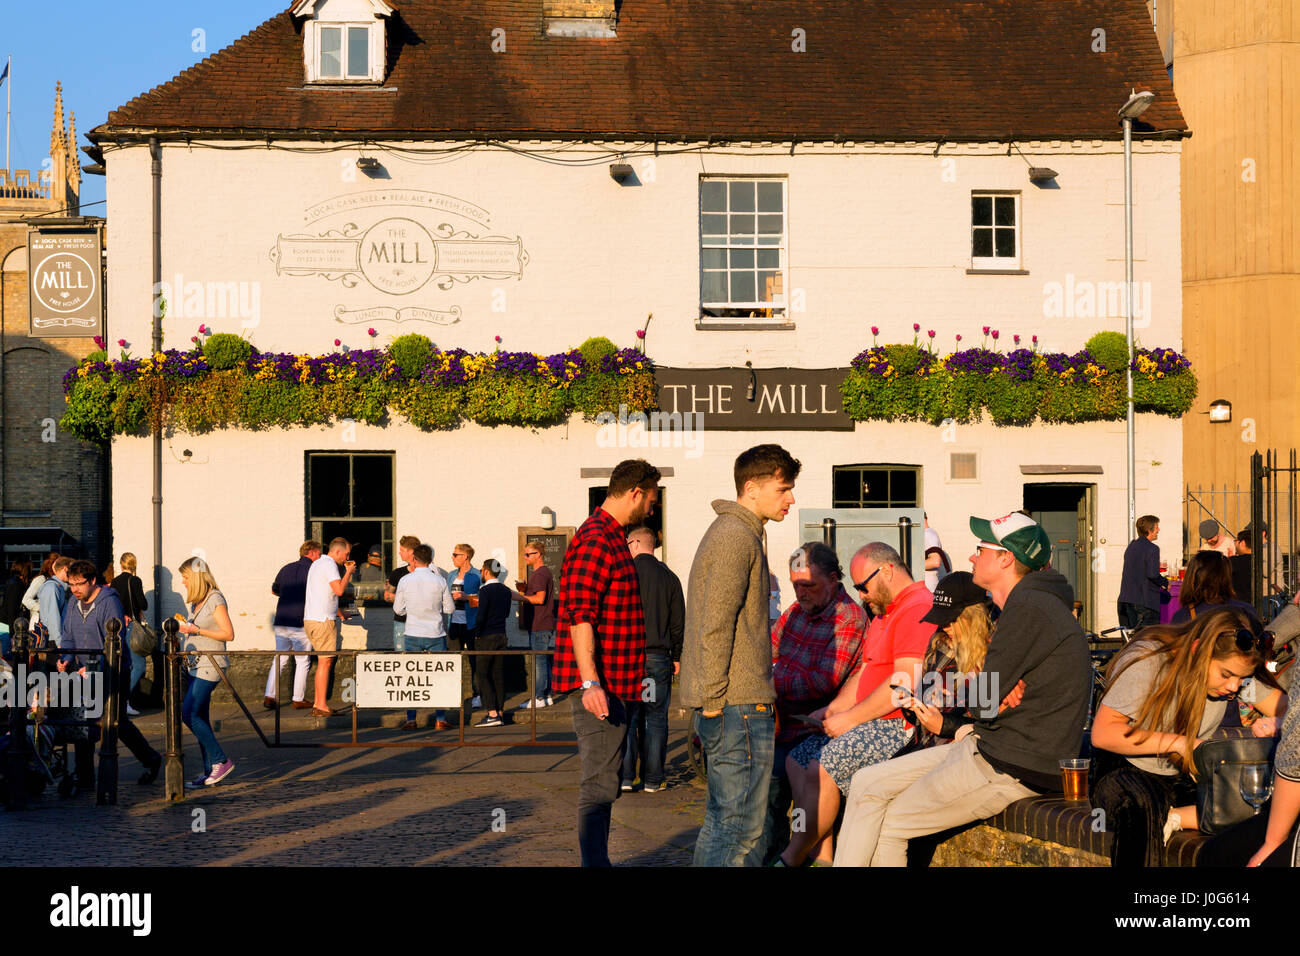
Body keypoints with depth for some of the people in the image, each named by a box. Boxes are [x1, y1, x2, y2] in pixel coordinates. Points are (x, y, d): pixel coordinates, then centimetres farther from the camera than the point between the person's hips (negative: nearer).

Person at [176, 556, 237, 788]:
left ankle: (221, 761, -6)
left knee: (189, 714, -14)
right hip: (195, 665, 9)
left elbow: (228, 634, -16)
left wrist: (196, 630, -18)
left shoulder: (215, 599, -12)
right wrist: (185, 627, 10)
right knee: (199, 718, 7)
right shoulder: (196, 602, 15)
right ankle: (210, 771, 11)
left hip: (209, 665, -9)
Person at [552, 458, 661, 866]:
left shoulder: (611, 538, 19)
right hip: (600, 685, -11)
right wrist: (590, 682, -27)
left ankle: (596, 859, 21)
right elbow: (579, 616, -22)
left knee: (602, 781, 14)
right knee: (600, 785, -10)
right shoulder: (596, 541, -14)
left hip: (611, 684, 11)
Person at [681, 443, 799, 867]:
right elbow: (715, 628, -19)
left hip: (724, 705, 11)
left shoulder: (738, 533, 20)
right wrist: (712, 700, -19)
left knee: (724, 816, 15)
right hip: (738, 705, -11)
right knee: (740, 823, -8)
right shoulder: (735, 538, -13)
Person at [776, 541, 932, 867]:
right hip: (873, 722, 11)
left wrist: (849, 718, -17)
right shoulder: (883, 614, 22)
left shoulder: (918, 608, -15)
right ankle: (822, 855, -1)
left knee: (820, 769, -23)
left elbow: (905, 684, -22)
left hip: (900, 726, -11)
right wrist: (832, 710, 7)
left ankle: (793, 858, -10)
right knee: (797, 761, 3)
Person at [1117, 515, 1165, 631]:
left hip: (1127, 598, 8)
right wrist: (1165, 583, -2)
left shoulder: (1131, 546, 13)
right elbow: (1153, 574, -21)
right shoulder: (1152, 549, -12)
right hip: (1145, 601, -8)